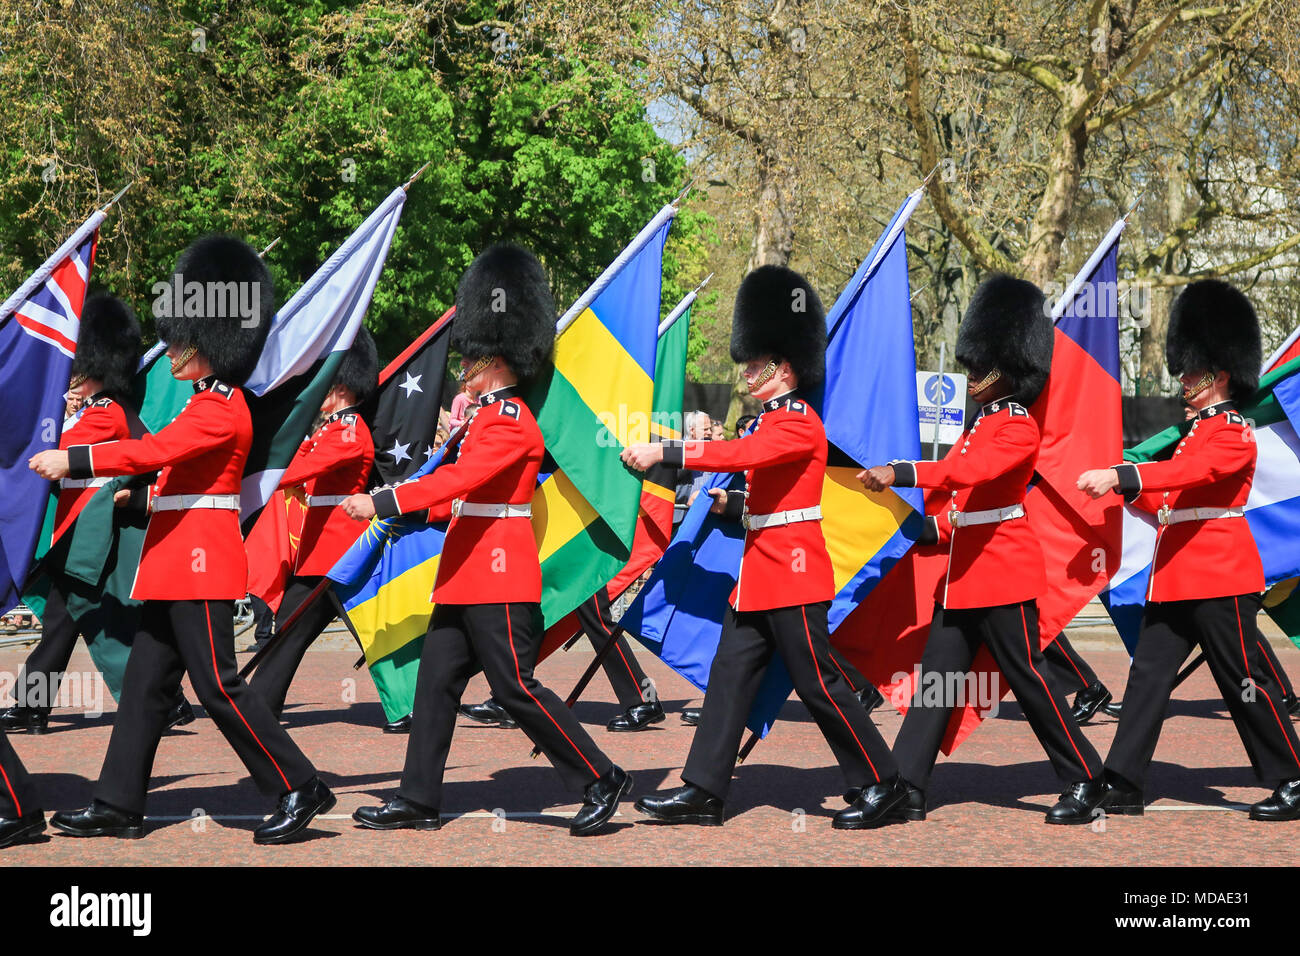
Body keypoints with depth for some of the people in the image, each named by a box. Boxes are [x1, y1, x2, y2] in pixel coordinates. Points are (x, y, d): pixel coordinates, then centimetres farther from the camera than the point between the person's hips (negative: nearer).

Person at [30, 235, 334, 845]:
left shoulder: (220, 409, -15)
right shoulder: (213, 403, 16)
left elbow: (155, 450, -24)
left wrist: (71, 461, -23)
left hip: (200, 563, -10)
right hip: (179, 563, 10)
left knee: (217, 684, -7)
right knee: (145, 683, 9)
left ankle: (300, 789, -1)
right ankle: (118, 805, 13)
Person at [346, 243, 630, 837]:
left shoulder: (511, 422, -14)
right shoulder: (490, 416, 17)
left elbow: (460, 479, -24)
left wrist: (382, 503, -25)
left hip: (499, 578, -10)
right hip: (468, 575, 10)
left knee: (515, 687, -7)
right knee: (436, 681, 8)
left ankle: (602, 781, 1)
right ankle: (419, 801, 12)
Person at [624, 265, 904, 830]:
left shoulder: (799, 423, -14)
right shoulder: (776, 421, 16)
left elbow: (742, 453, -30)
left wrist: (662, 453, -30)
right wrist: (732, 504, 9)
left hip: (792, 575, -10)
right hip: (761, 574, 10)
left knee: (817, 683, -5)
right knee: (730, 676, 6)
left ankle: (881, 784, 6)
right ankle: (703, 790, 8)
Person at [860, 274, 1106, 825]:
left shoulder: (1018, 429, -13)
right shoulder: (982, 424, 17)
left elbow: (970, 471, -29)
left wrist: (898, 475, -35)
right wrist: (938, 530, 11)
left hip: (1002, 572, -9)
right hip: (964, 573, 9)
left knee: (1026, 677, -2)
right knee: (936, 680, 5)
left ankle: (1086, 780, 11)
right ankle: (906, 792, 5)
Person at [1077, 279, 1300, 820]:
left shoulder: (1233, 435, -9)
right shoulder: (1198, 432, 19)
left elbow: (1189, 472, -28)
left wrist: (1119, 477, -37)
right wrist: (1127, 491, 7)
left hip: (1220, 578, -9)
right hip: (1176, 580, 9)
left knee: (1244, 680, -3)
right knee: (1149, 674, 4)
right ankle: (1124, 786, 4)